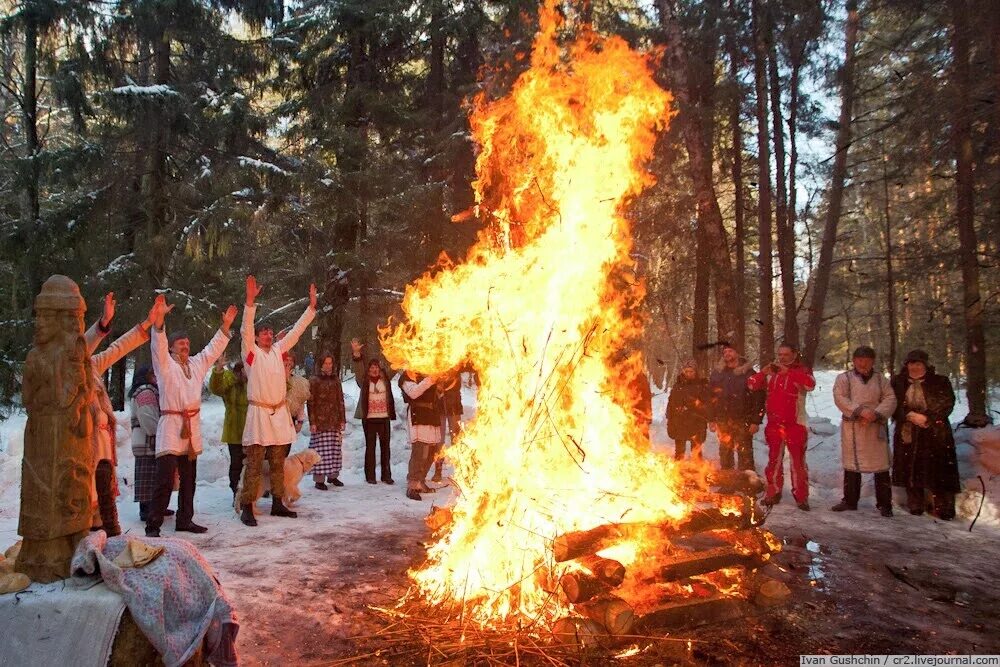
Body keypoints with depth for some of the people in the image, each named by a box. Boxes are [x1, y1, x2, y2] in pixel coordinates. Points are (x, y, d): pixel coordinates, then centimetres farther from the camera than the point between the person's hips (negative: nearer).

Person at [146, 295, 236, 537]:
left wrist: (226, 325, 13)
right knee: (165, 479, -11)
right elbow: (158, 343, -16)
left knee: (188, 479, 13)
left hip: (192, 426, 7)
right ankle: (153, 526, -5)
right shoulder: (164, 364, -1)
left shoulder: (197, 363, 16)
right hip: (171, 425, -7)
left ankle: (185, 520, 23)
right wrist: (160, 318, -31)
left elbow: (213, 348, 20)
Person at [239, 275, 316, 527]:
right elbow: (246, 330, -19)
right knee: (254, 465, -5)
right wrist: (250, 300, -30)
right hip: (259, 413, -6)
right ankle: (246, 508, 1)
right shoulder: (251, 352, -4)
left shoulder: (278, 350, 11)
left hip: (280, 413, 6)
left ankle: (277, 504, 22)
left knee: (278, 464, 13)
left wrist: (312, 306, 8)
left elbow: (296, 331, 12)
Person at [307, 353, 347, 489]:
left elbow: (340, 400, 13)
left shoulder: (336, 380, 12)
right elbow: (310, 402, -4)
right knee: (320, 450, -6)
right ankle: (319, 479, 0)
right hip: (320, 421, -4)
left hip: (335, 421, 4)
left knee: (335, 449, 4)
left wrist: (342, 419, 7)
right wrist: (312, 422, -9)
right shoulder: (314, 380, 0)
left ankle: (333, 475, 18)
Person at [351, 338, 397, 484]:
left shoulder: (385, 379, 8)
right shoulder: (364, 381, 3)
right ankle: (370, 476, 9)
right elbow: (358, 369, -9)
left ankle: (386, 475, 12)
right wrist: (356, 353, -23)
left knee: (385, 446, 5)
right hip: (369, 418, -2)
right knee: (370, 446, 3)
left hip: (384, 418, 2)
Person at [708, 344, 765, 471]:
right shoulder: (717, 373, 8)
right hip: (723, 421, 4)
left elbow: (758, 398, -8)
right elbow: (711, 397, 10)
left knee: (745, 453, -3)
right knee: (725, 453, 12)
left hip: (743, 421, -4)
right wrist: (711, 419, 6)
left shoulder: (748, 373, -4)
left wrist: (756, 421, -12)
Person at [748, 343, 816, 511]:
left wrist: (788, 372, -27)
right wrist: (763, 372, -13)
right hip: (773, 425, 4)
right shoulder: (771, 371, 9)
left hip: (795, 425, -4)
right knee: (774, 460, 13)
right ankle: (773, 493, 23)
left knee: (798, 462, 0)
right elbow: (751, 385, 5)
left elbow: (810, 384, -24)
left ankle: (801, 497, 8)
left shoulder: (802, 370, -3)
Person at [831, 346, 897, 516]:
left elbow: (890, 399, 0)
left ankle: (884, 504, 11)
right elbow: (840, 399, -9)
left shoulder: (881, 379, 11)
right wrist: (861, 411, -22)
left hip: (876, 428, 1)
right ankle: (850, 501, 16)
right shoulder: (844, 378, 4)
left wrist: (876, 414, -17)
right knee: (851, 465, 6)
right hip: (852, 428, -1)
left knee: (881, 466, 1)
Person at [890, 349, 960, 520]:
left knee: (939, 473, -4)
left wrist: (927, 418, -13)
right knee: (911, 471, 3)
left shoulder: (940, 382, 3)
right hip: (907, 434, 2)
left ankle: (944, 510, 3)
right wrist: (911, 416, -13)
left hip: (935, 435, -2)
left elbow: (947, 405, -2)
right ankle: (915, 506, 13)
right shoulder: (898, 383, 8)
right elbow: (894, 405, 3)